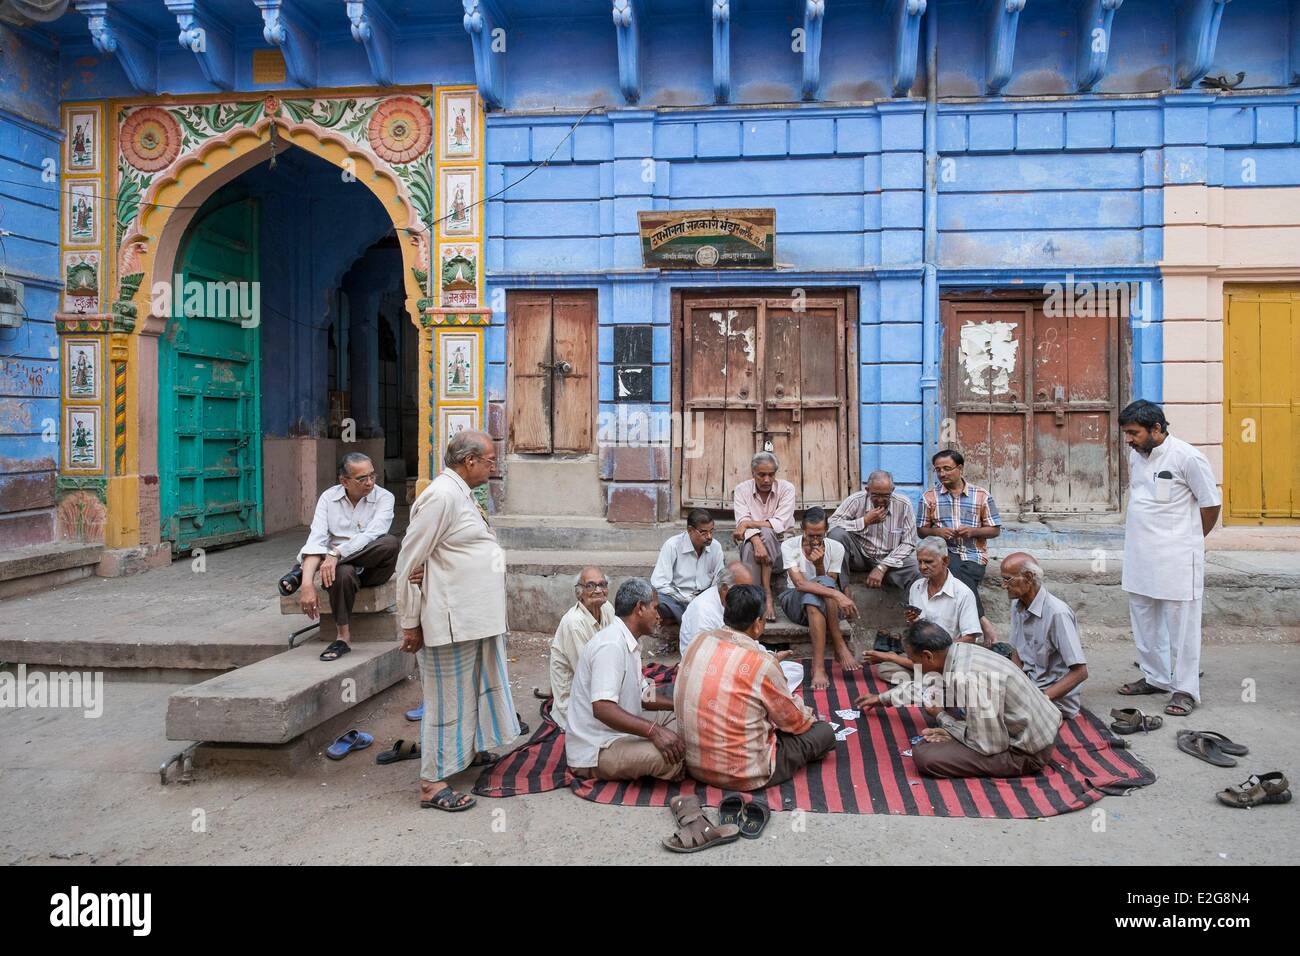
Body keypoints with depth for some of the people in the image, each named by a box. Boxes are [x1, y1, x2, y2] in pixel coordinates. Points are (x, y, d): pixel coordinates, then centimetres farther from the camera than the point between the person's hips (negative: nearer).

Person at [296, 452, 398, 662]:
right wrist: (308, 584, -27)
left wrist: (336, 554, -34)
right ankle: (343, 637, -22)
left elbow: (373, 535, -22)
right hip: (341, 564, 0)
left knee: (391, 542, -32)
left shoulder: (383, 497, -4)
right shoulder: (329, 498, 0)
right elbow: (316, 541, -13)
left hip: (372, 567, 1)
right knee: (343, 573, -38)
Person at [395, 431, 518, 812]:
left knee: (475, 687, 22)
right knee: (447, 697, -1)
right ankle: (432, 783, 10)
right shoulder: (441, 495, -18)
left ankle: (468, 749, 40)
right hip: (451, 620, -10)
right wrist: (410, 624, -14)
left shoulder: (464, 494, 12)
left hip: (476, 617, 10)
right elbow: (410, 562, -17)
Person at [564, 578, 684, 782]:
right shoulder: (611, 645, -21)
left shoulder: (628, 643, 13)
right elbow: (602, 708, -32)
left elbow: (644, 697, 17)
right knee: (672, 755, -30)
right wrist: (654, 731, -38)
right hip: (595, 751, -11)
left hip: (616, 734, 11)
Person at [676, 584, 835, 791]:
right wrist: (809, 715, 16)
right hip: (742, 777, -6)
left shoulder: (700, 642, -6)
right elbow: (793, 721, -6)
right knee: (824, 732, 8)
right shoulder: (761, 663, -22)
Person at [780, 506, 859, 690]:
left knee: (824, 584, -35)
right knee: (811, 596, -38)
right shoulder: (789, 546, -14)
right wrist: (837, 595, -38)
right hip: (795, 601, -2)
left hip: (827, 605, 2)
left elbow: (829, 585, -9)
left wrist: (819, 565, -27)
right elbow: (799, 583, -28)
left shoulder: (836, 548, -6)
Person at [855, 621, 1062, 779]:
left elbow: (990, 746, -24)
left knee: (924, 755, -22)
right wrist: (882, 698, 32)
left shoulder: (968, 678, -31)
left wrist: (941, 717, -10)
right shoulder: (959, 651, -2)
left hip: (1026, 753, -9)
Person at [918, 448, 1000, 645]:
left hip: (974, 556, -1)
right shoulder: (929, 497, 10)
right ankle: (980, 618, -25)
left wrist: (972, 531, -9)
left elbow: (995, 530, 10)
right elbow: (921, 530, 13)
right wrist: (937, 531, -9)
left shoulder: (982, 495, 8)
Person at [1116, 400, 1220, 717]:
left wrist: (1188, 540, 6)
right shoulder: (1136, 456, 8)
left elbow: (1211, 504, -5)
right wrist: (1141, 536, 15)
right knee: (1143, 620, 15)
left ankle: (1185, 689, 9)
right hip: (1140, 556, 7)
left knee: (1180, 623, 0)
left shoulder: (1187, 458, -13)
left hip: (1176, 558, -7)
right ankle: (1155, 677, 29)